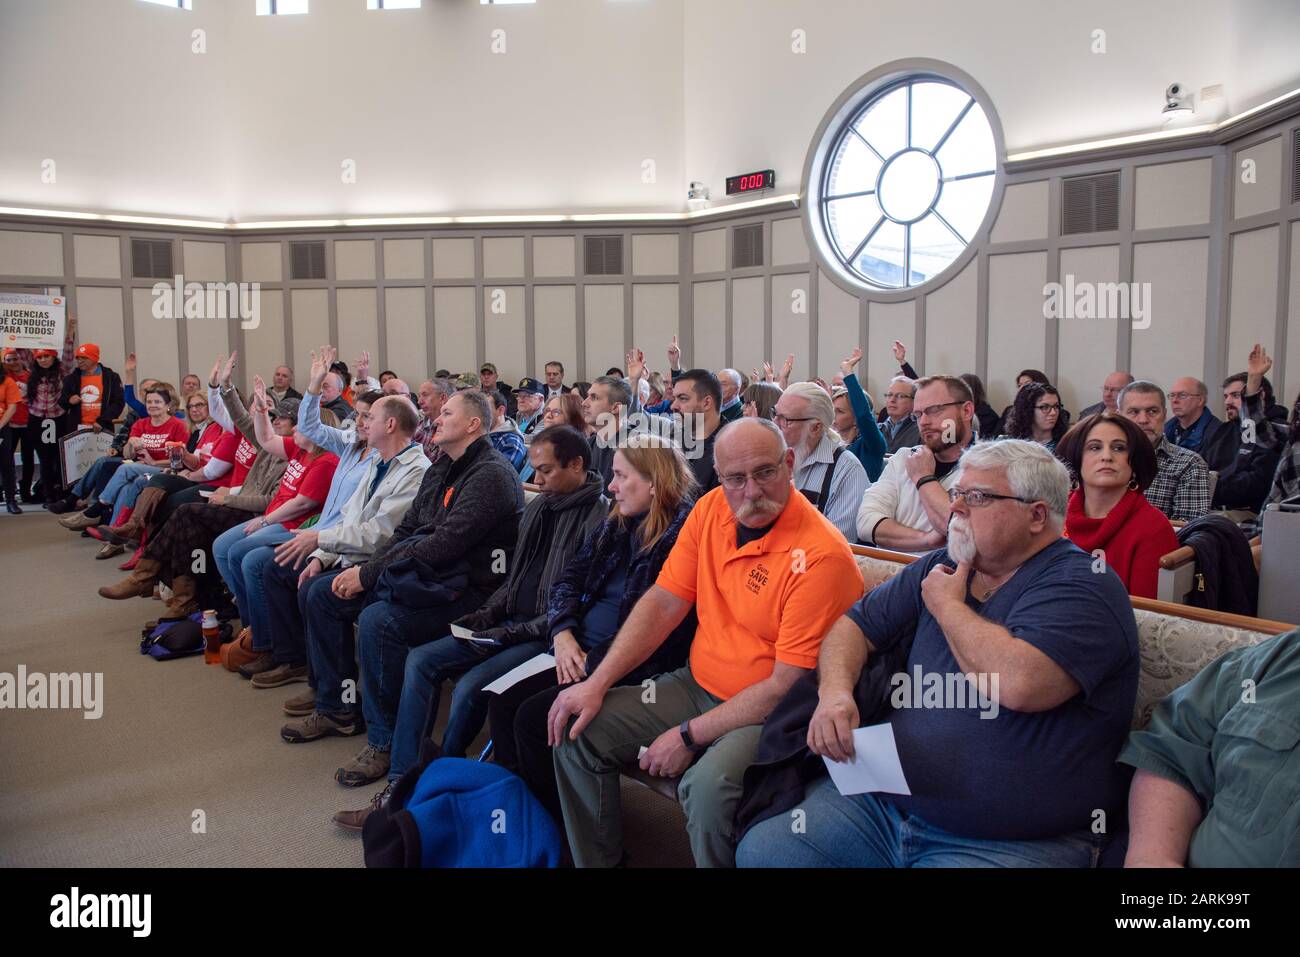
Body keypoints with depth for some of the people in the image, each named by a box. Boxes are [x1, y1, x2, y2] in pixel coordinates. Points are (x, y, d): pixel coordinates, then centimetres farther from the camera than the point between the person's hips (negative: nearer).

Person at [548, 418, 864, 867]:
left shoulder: (822, 555, -22)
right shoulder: (711, 509, -1)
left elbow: (789, 686, -20)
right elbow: (664, 603, 2)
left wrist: (689, 736, -18)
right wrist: (597, 684, -6)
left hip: (769, 713, -7)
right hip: (698, 685, 7)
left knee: (708, 785, -34)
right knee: (578, 734, -2)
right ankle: (595, 862, 18)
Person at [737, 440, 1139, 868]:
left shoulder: (1083, 587, -12)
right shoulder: (942, 565, 11)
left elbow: (1019, 685, -29)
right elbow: (855, 624, 13)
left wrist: (947, 605, -11)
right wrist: (834, 689, -9)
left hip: (1012, 843, -6)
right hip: (887, 798, 6)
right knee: (760, 849, -8)